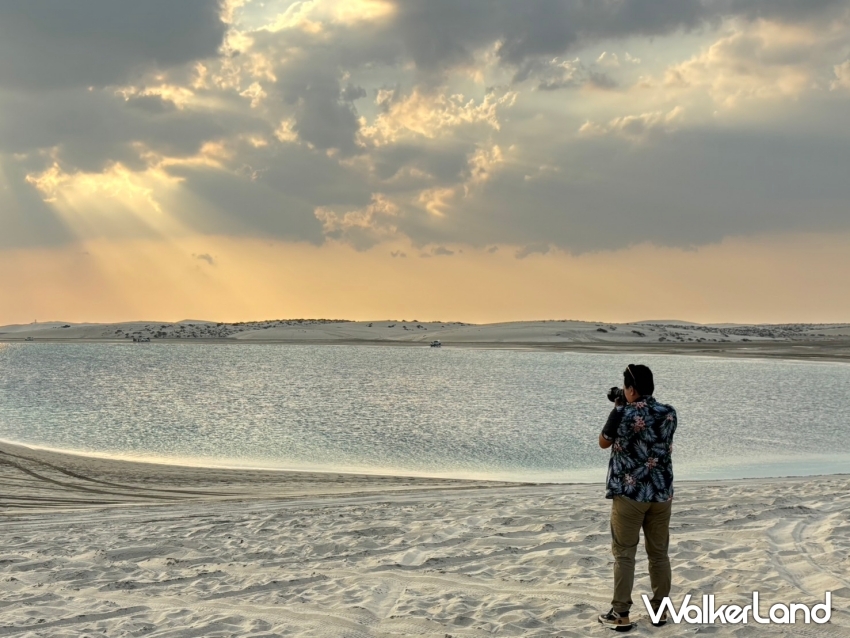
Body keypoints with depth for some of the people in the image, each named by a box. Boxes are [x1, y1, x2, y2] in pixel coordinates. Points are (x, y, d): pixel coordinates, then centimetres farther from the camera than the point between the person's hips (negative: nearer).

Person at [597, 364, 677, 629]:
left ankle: (620, 613, 6)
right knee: (659, 553, 13)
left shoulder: (622, 414, -13)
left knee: (624, 555, 4)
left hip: (628, 493, -4)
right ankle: (660, 609, 19)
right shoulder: (669, 414, 0)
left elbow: (603, 443, 4)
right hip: (661, 493, 4)